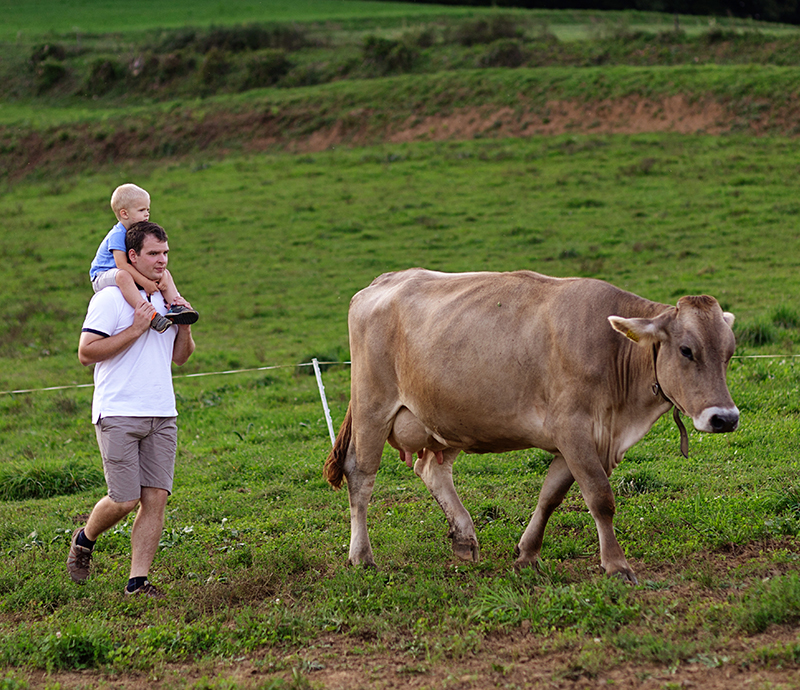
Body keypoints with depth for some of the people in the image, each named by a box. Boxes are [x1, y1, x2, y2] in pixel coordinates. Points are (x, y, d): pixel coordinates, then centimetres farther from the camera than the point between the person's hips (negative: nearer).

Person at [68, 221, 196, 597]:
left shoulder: (166, 298, 16)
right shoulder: (110, 298, -5)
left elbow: (180, 357, 24)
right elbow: (86, 353, -12)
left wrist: (184, 327, 4)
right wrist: (136, 330, -16)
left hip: (162, 415, 6)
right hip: (119, 414, -6)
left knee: (155, 498, -4)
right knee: (124, 499, -7)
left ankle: (138, 581, 0)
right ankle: (84, 539, 23)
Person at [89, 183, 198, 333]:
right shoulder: (117, 235, -21)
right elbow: (122, 265, -29)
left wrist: (162, 276, -16)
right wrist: (144, 283, -33)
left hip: (132, 276, 8)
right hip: (103, 276, -8)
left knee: (166, 274, 1)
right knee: (123, 275, -42)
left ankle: (175, 306, -20)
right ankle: (150, 314, -54)